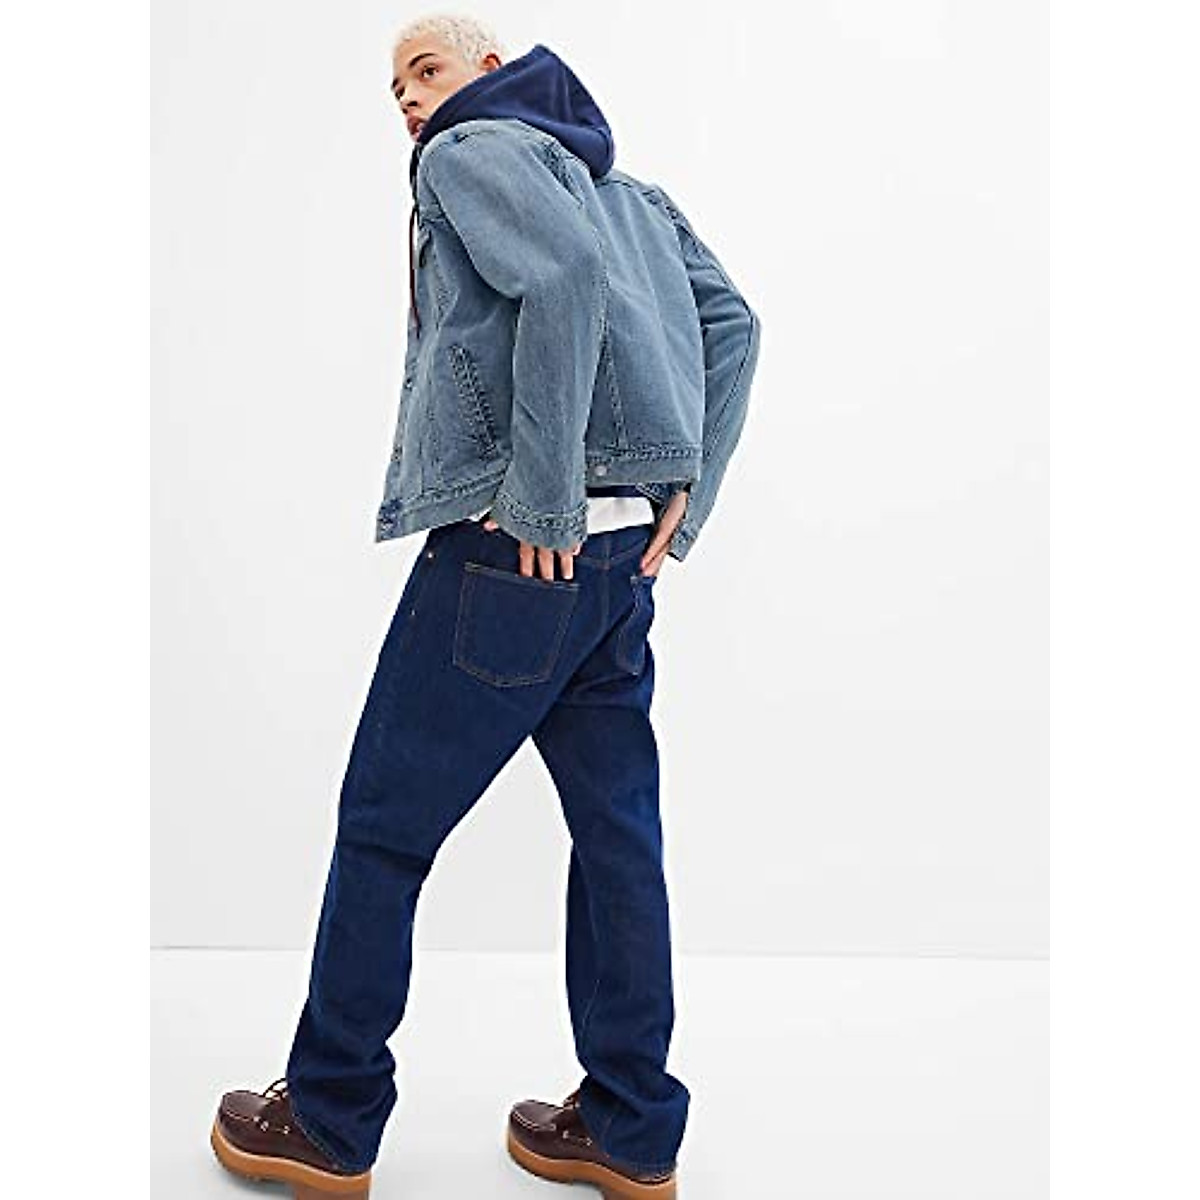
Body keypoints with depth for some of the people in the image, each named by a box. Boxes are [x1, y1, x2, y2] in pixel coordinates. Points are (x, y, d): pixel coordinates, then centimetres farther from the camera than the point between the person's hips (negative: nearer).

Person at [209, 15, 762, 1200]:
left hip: (511, 554, -8)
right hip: (624, 558, 8)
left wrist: (543, 497, -20)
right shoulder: (622, 183, 24)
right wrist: (686, 491, 10)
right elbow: (730, 322, 17)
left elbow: (566, 277, -20)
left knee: (382, 827, 4)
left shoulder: (473, 149, 0)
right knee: (616, 830, 11)